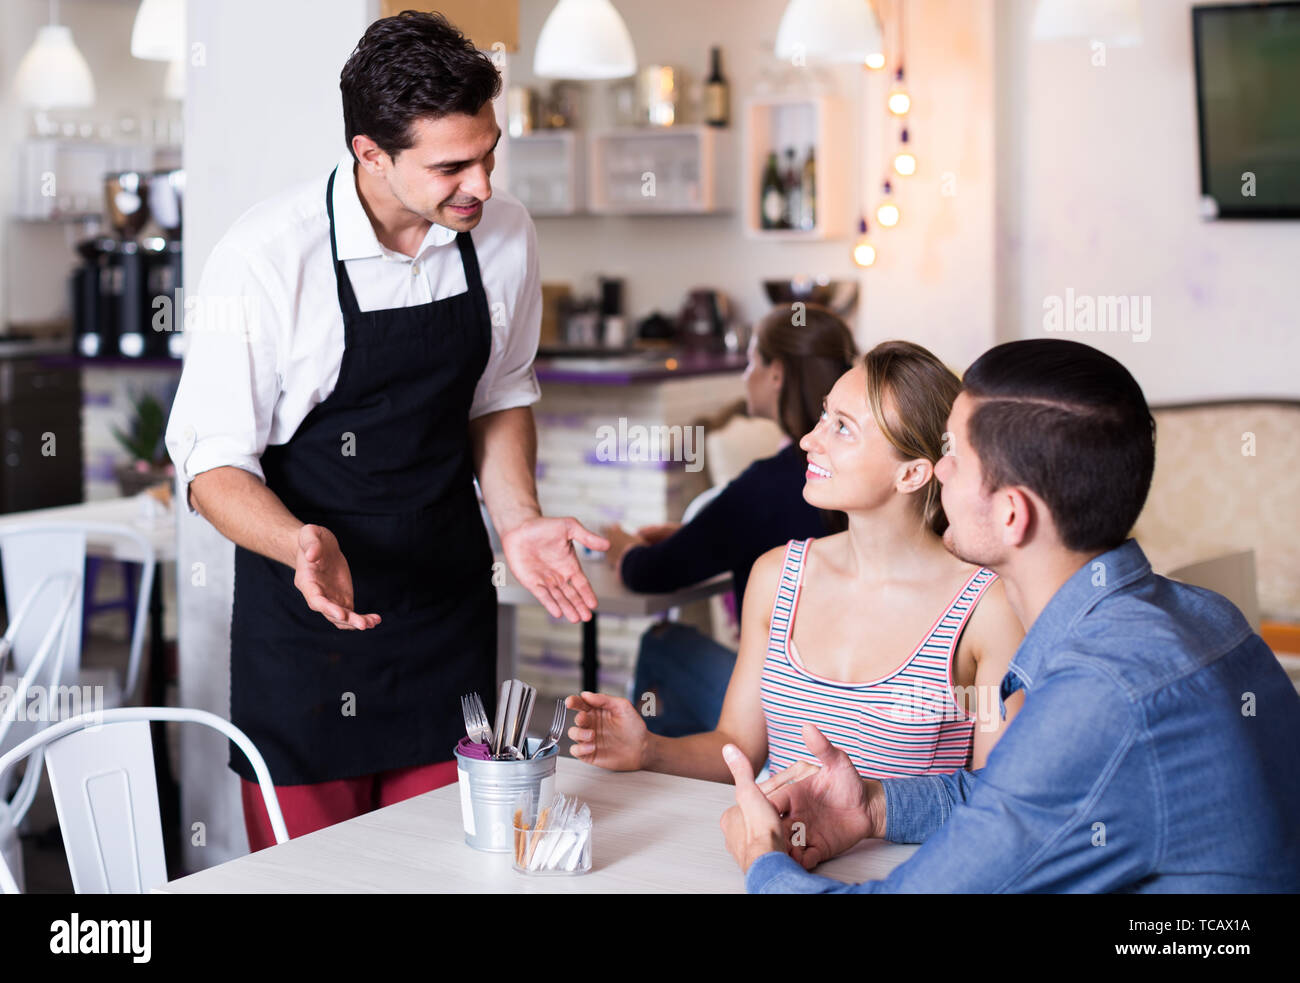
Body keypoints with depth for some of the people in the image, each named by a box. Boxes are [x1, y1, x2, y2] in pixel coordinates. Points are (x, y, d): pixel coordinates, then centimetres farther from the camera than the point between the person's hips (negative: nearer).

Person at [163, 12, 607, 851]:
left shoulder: (505, 235, -4)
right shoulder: (266, 258, -18)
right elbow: (213, 462, -13)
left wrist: (518, 521, -4)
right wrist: (302, 544, -31)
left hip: (451, 608, 4)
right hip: (306, 619, -3)